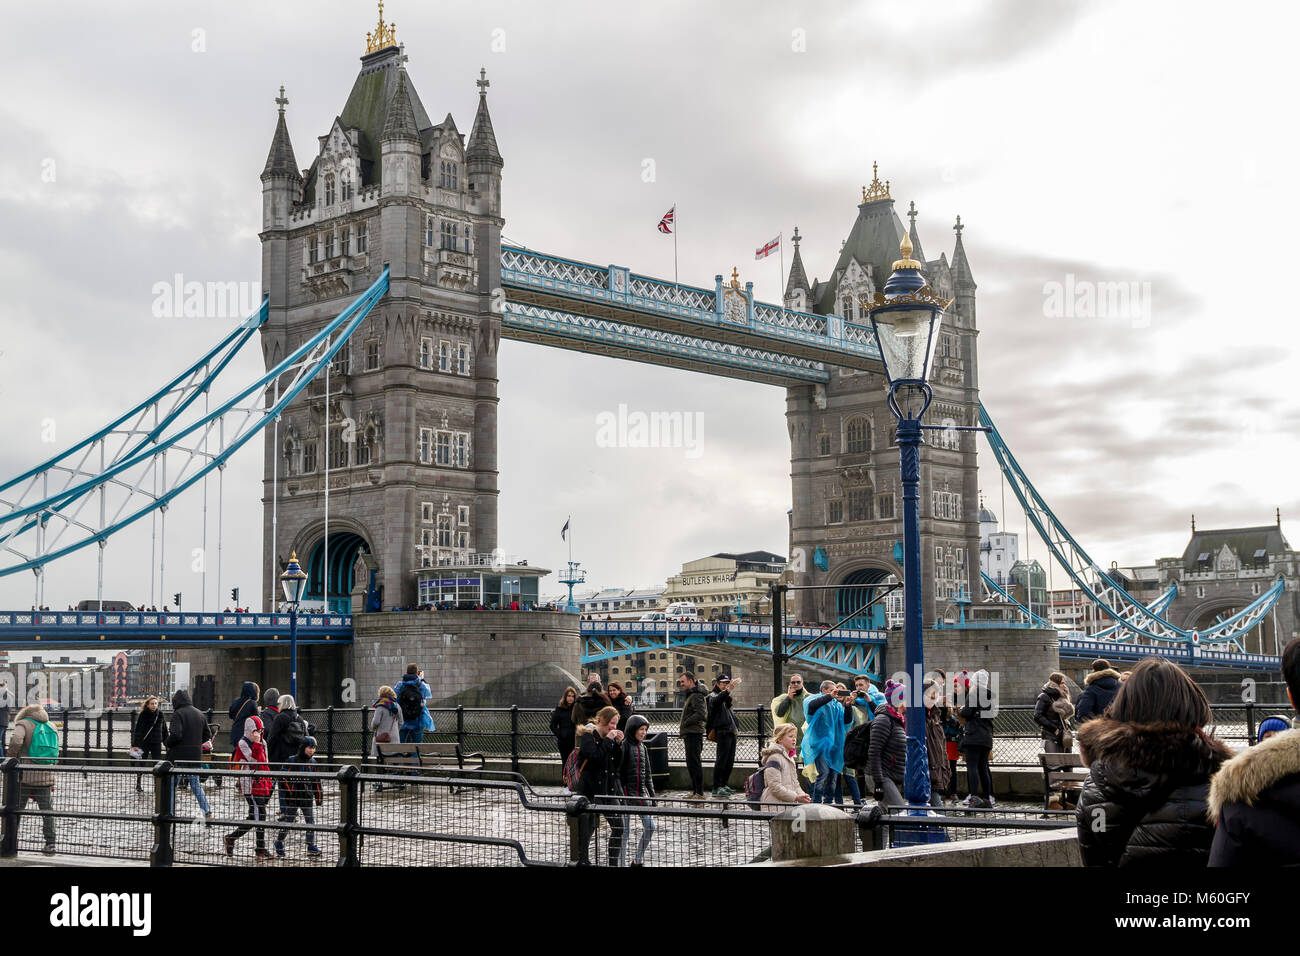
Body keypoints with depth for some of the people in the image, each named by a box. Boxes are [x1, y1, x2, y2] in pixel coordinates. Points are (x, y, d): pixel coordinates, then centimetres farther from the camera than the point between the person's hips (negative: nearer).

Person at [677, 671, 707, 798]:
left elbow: (700, 714, -23)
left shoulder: (696, 696, -12)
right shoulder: (690, 696, 21)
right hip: (689, 735, 11)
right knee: (691, 764, 13)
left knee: (694, 763, -10)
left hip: (694, 734, -11)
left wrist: (684, 724, -16)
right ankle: (695, 791, 19)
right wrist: (683, 733, 17)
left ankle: (699, 793, -10)